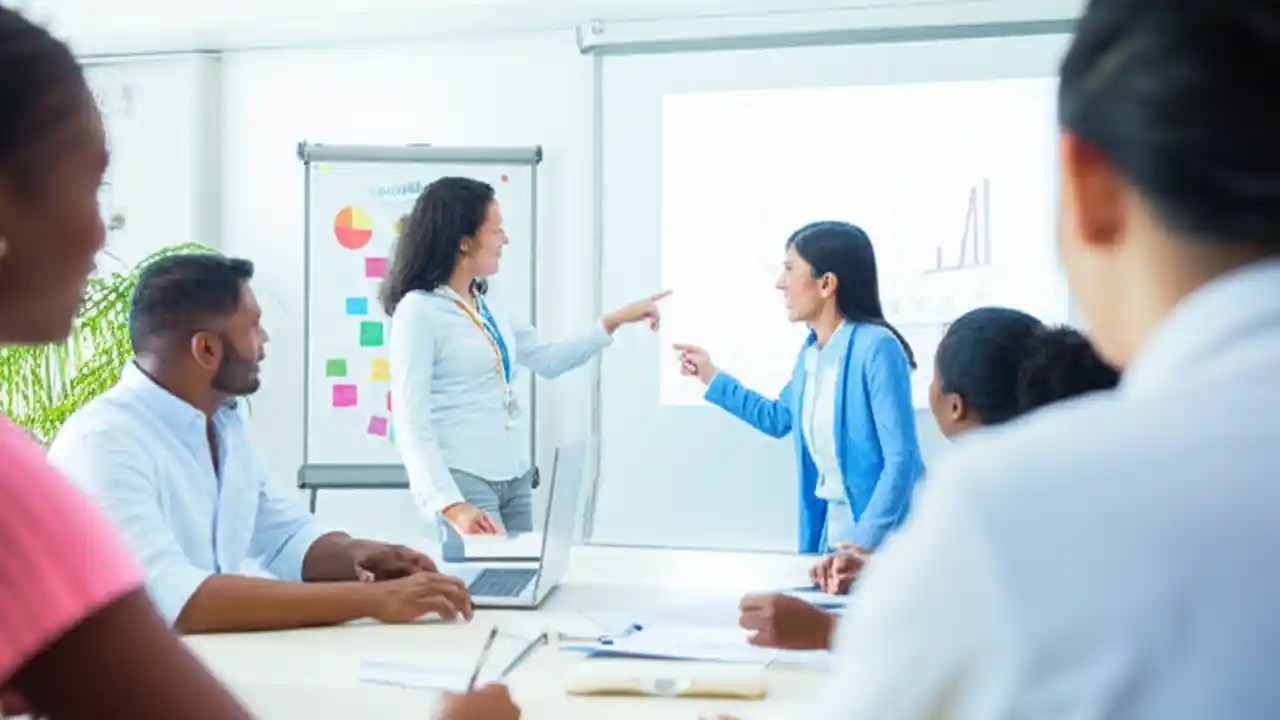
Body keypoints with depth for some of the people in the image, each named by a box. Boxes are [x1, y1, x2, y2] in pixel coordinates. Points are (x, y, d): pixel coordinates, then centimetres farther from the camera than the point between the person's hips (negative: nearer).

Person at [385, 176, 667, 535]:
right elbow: (412, 425, -16)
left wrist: (617, 320, 21)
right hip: (463, 479, -8)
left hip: (514, 477, 8)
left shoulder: (489, 308, 13)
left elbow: (549, 359, 27)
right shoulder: (418, 311, -11)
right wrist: (451, 506, -28)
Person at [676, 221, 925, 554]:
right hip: (831, 532, 8)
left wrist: (865, 540, -26)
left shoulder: (877, 347, -18)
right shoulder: (812, 350, 6)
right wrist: (711, 377, 24)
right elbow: (778, 419, 25)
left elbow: (901, 459, -21)